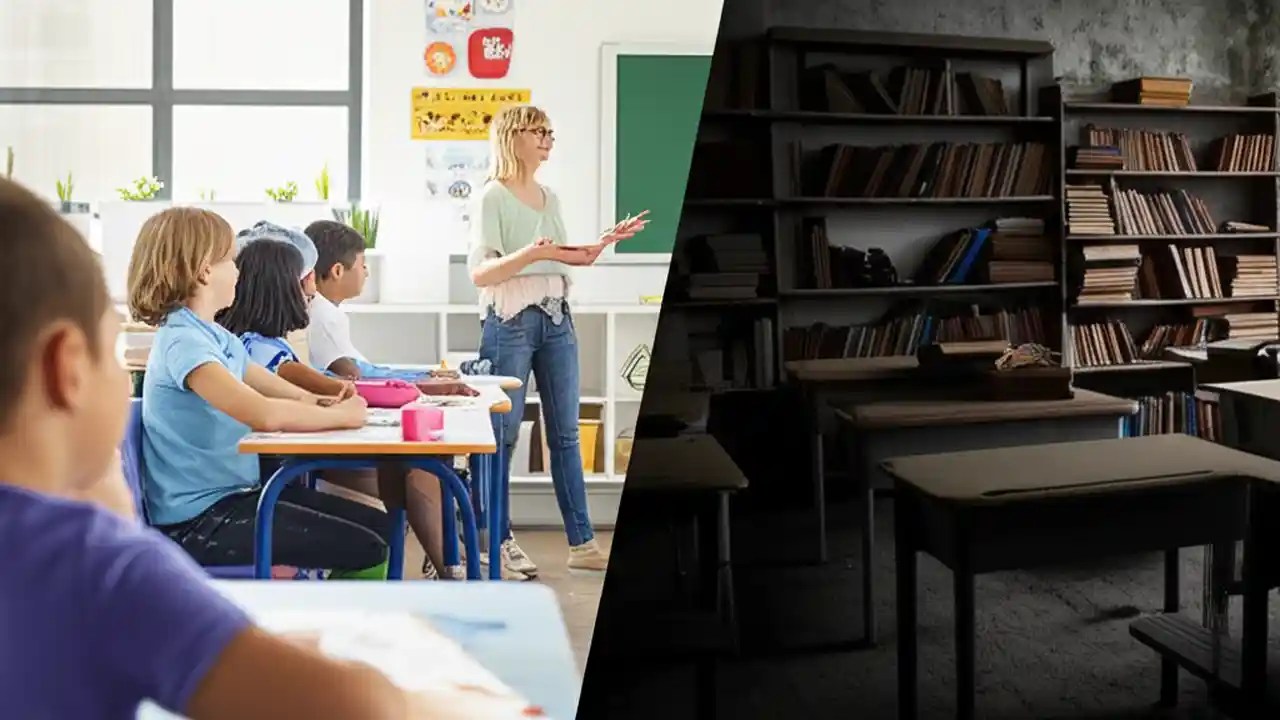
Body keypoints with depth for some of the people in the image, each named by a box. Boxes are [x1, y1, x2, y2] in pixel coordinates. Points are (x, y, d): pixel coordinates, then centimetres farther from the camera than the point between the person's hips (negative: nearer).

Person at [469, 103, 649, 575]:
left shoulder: (549, 197, 13)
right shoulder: (494, 197, -7)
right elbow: (480, 273, -15)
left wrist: (606, 241, 8)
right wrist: (530, 253, -28)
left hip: (557, 319, 7)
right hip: (510, 322, -7)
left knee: (566, 433, 7)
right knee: (502, 433, 0)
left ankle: (581, 543, 12)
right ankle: (498, 539, 12)